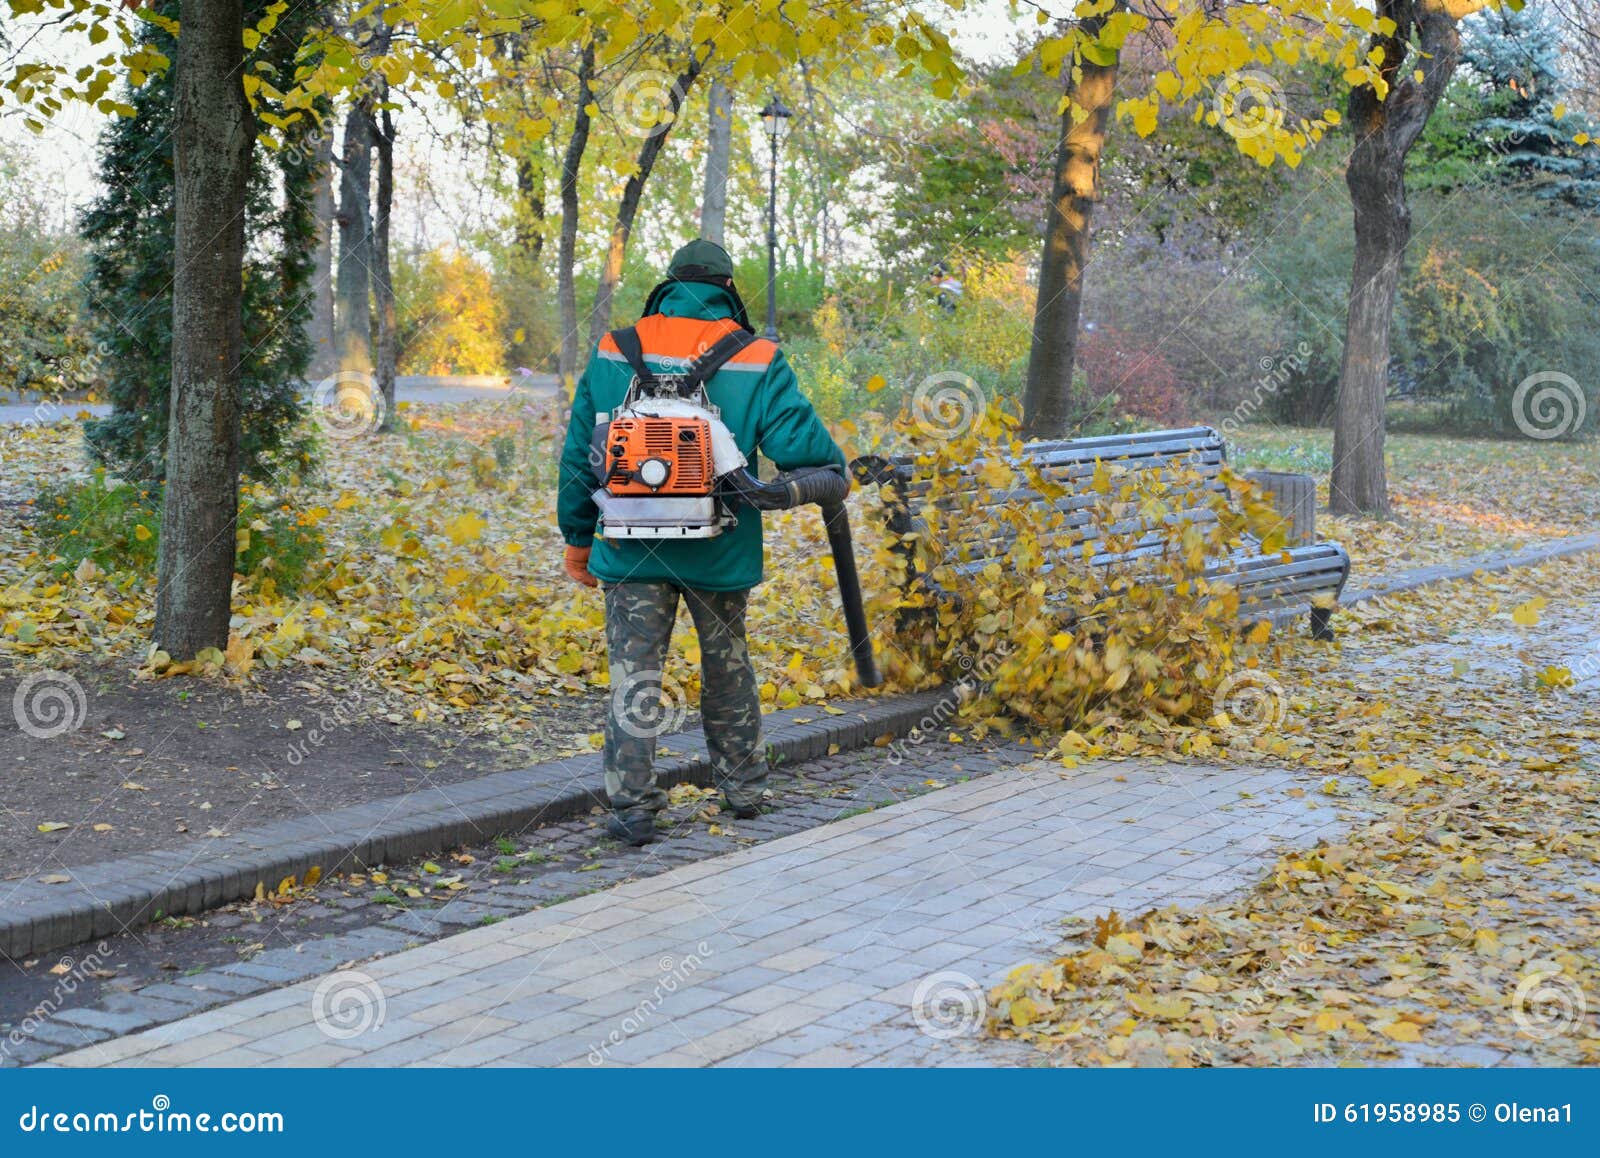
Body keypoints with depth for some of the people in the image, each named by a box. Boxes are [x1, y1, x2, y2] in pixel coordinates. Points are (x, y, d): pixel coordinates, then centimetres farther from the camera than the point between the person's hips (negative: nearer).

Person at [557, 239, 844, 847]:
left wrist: (577, 536, 15)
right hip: (720, 550, 0)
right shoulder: (755, 361, -5)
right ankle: (743, 789, 30)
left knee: (634, 674, 4)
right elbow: (801, 445, -13)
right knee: (727, 668, 18)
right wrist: (834, 474, 10)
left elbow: (579, 453, 6)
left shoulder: (613, 352, 2)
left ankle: (632, 807, -1)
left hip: (632, 547, 0)